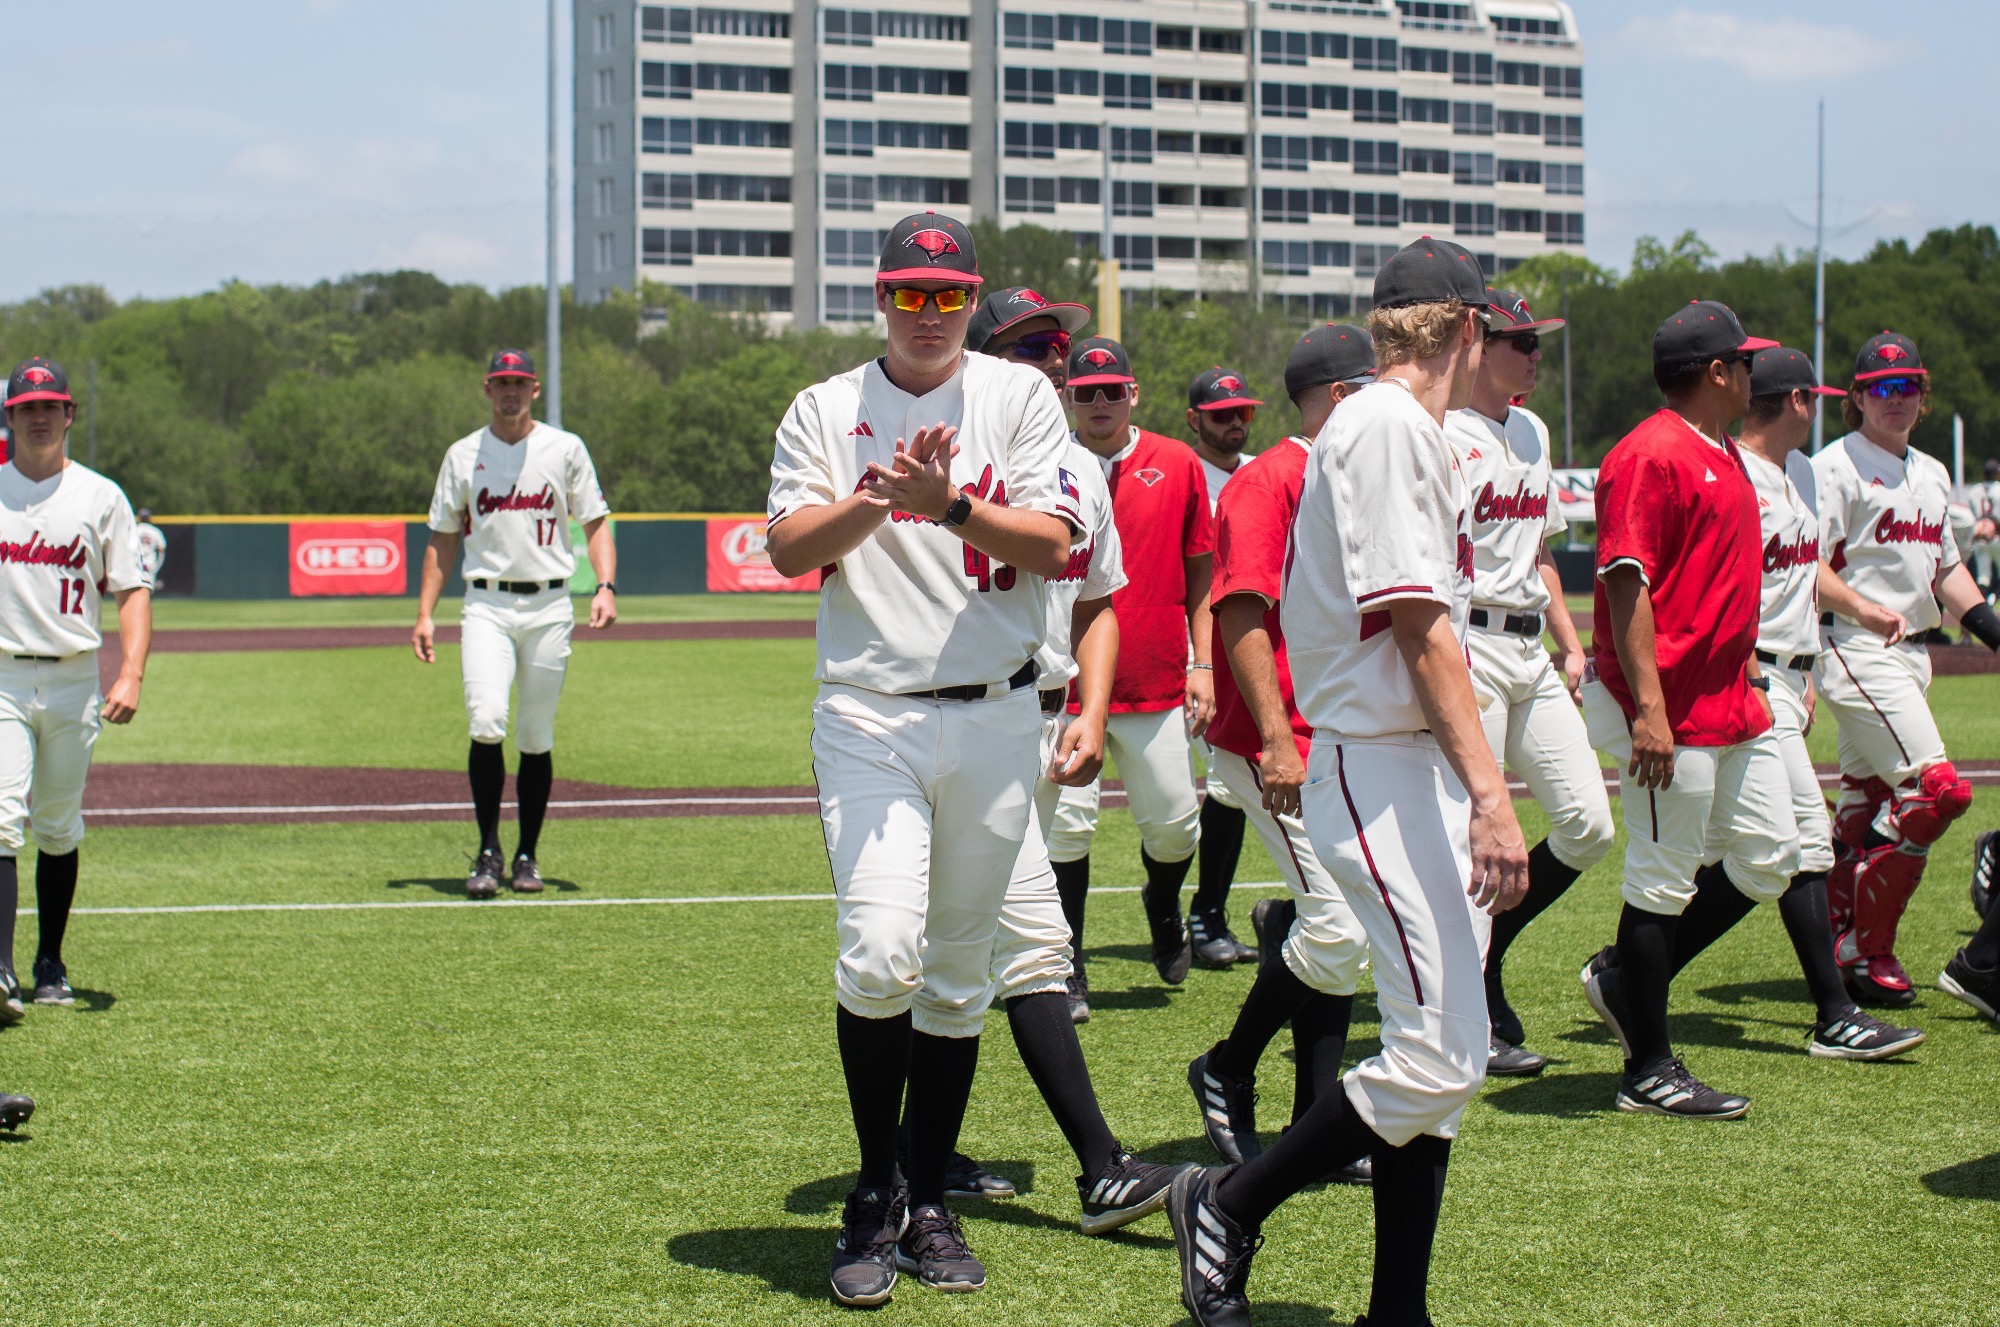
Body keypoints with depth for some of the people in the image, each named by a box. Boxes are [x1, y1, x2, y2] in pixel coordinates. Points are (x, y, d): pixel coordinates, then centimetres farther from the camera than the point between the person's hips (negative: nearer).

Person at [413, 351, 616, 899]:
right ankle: (488, 852, -11)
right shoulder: (463, 456, 9)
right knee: (487, 721, -18)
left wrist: (606, 585, -11)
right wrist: (425, 614, 4)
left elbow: (595, 522, 5)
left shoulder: (566, 449, 6)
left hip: (549, 606, 0)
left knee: (537, 738, 3)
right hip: (487, 605, 0)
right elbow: (443, 539, 12)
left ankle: (527, 856, 15)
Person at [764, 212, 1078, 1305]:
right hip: (869, 713, -1)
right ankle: (873, 1194, 0)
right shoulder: (826, 409, 8)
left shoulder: (1020, 397, 6)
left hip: (995, 717, 1)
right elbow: (789, 547, -4)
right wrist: (880, 496, -19)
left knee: (960, 972, 7)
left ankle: (929, 1202, 18)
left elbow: (1052, 544, -6)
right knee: (880, 956, -16)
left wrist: (946, 503, -20)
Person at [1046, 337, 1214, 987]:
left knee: (1175, 822, 5)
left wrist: (1203, 665, 3)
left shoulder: (1178, 465, 4)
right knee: (1066, 823, -6)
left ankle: (1163, 908, 38)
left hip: (1159, 683, 1)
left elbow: (1201, 577, 8)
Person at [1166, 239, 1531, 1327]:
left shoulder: (1411, 433, 20)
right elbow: (1418, 621, -20)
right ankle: (1229, 1207, 1)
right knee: (1441, 1057, -13)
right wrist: (1488, 791, -26)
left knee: (1438, 1057, 10)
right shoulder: (1388, 426, -11)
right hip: (1380, 770, -11)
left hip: (1427, 770, 11)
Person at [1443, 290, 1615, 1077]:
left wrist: (1571, 643, 16)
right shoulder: (1440, 435, -9)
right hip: (1468, 645, -8)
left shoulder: (1531, 432, 17)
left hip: (1531, 650, 8)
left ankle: (1483, 949, 18)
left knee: (1588, 825, 2)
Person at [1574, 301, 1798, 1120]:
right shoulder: (1651, 455, -14)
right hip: (1668, 710, -10)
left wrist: (1749, 677, 23)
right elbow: (1627, 582, -20)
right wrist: (1648, 709, -25)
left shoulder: (1724, 456, 17)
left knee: (1768, 860, 12)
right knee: (1665, 880, -3)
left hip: (1733, 710, 10)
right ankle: (1648, 1069, 6)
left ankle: (1628, 981, 23)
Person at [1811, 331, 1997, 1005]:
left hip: (1911, 652, 8)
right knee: (1938, 790, -16)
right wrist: (1863, 609, -29)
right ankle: (1869, 950, -8)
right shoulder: (1834, 466, -6)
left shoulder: (1932, 475, 20)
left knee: (1866, 802, 9)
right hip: (1854, 649, -8)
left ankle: (1836, 944, 14)